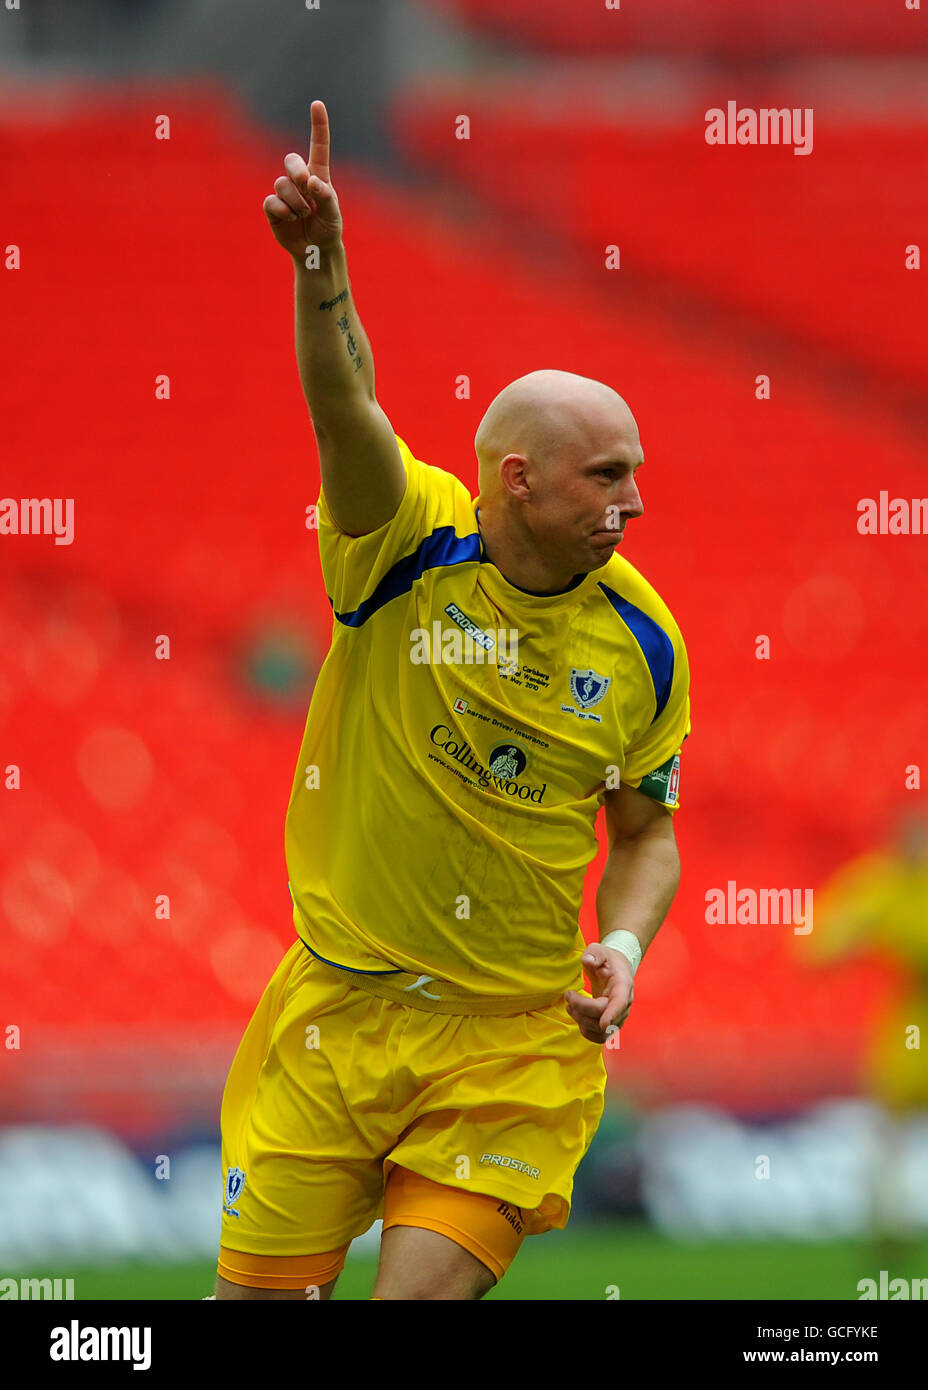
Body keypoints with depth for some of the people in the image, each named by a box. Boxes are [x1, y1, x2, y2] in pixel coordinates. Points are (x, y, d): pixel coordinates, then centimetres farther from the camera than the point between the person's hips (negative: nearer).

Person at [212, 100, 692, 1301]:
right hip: (336, 1015, -1)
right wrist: (320, 268, -46)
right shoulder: (410, 543, -8)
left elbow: (646, 833, 12)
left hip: (518, 1037, 1)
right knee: (261, 1293, 3)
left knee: (426, 1293, -11)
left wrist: (625, 944, -8)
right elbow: (348, 410, -28)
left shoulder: (643, 642, -1)